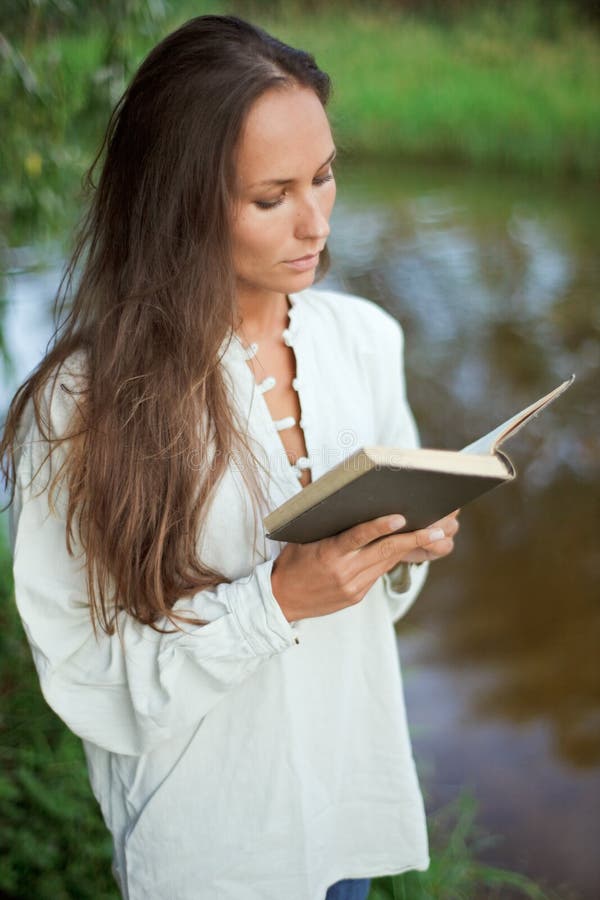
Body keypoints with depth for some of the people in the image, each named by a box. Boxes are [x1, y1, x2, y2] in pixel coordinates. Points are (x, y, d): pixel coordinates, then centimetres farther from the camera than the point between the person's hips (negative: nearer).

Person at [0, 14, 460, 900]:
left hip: (356, 776, 5)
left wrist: (409, 544, -15)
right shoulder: (83, 407, -23)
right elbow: (87, 681, -18)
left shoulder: (367, 337, -8)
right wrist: (278, 599, -28)